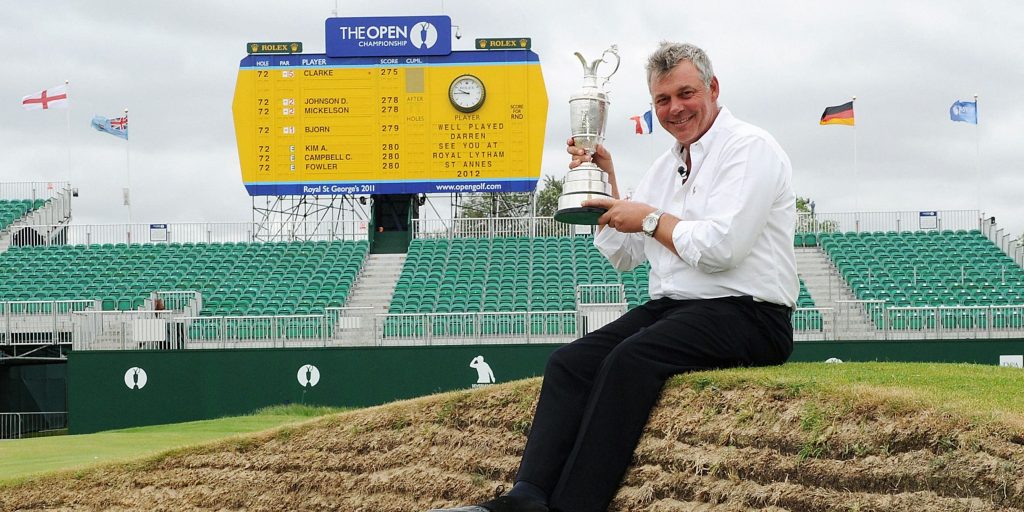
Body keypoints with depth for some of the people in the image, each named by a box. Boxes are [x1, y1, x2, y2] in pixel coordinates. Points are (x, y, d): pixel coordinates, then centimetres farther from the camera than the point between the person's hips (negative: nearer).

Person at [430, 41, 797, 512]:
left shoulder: (750, 147, -6)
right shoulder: (665, 166, 19)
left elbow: (721, 246, -20)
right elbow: (623, 256, 22)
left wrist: (650, 218, -6)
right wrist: (605, 181, 11)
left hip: (743, 315, -8)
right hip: (670, 308, 8)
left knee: (630, 359, -32)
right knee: (569, 362, -14)